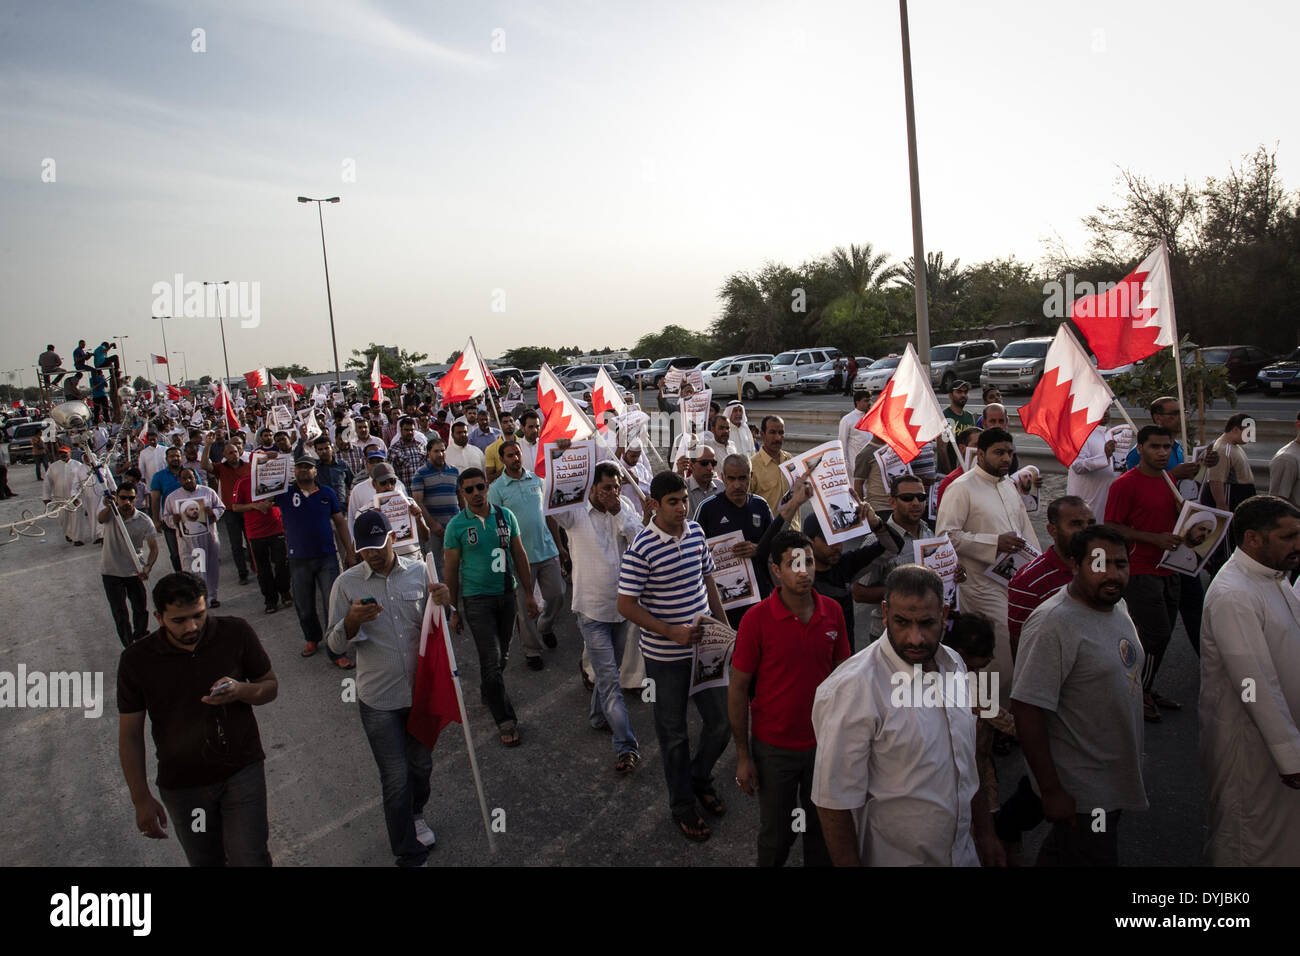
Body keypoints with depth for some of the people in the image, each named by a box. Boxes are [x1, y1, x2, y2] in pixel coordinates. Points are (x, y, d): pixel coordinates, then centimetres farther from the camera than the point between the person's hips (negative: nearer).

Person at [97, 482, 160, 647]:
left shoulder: (144, 521, -9)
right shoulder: (110, 514, -8)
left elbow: (154, 548, -11)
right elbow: (101, 518, -34)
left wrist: (147, 567, -28)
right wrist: (109, 507, -57)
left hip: (135, 572, 1)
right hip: (111, 572, -1)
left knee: (142, 609, 10)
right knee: (120, 614, 1)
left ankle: (141, 640, 35)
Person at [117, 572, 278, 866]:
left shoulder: (236, 633, -12)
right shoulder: (136, 660, -11)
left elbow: (271, 685, 0)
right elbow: (130, 735, -3)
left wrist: (240, 691, -22)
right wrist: (141, 800, -4)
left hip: (243, 771, -1)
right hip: (182, 785, 1)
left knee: (248, 859, -7)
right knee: (206, 861, 17)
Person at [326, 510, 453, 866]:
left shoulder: (418, 571, -1)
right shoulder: (347, 584, -6)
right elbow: (336, 644, -4)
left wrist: (443, 601, -13)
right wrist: (352, 621, -26)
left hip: (421, 689, 3)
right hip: (379, 699, -2)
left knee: (422, 764, 19)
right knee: (395, 777, 3)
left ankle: (415, 815, 48)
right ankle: (408, 853, 20)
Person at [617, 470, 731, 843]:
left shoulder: (696, 532, 0)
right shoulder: (641, 549, -19)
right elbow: (626, 605, -16)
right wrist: (673, 632, -22)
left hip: (704, 646, 5)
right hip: (665, 656, -5)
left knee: (721, 721, 14)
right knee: (674, 733, 12)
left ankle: (700, 777, 43)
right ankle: (682, 806, 33)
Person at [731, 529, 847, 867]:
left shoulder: (832, 612, -6)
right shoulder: (757, 619, -17)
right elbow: (738, 689, -10)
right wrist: (743, 755, -8)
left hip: (823, 743, 3)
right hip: (774, 748, -3)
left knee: (822, 828, 18)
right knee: (777, 833, 14)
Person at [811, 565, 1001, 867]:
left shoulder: (953, 664, -2)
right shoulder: (853, 689, -28)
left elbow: (966, 761, 10)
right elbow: (834, 802, -24)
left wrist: (985, 833, 13)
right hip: (892, 857, -6)